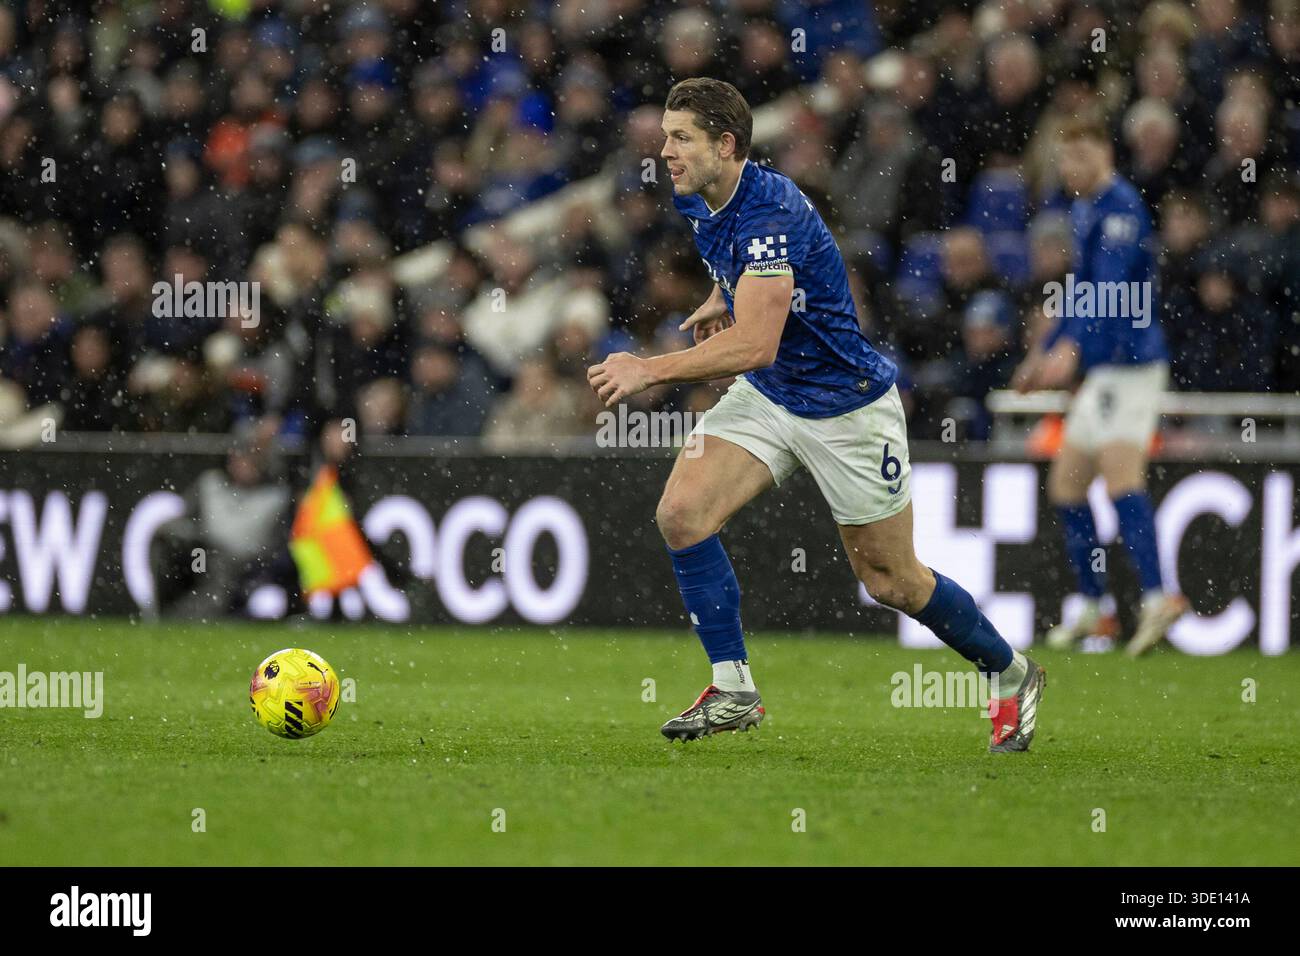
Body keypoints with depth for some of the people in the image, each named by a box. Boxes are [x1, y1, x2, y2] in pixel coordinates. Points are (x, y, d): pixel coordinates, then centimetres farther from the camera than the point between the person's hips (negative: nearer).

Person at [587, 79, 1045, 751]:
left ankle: (1009, 673, 29)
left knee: (892, 582, 4)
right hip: (765, 396, 8)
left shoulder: (771, 213, -30)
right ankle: (734, 690, -6)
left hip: (846, 405, -8)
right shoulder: (694, 202, -2)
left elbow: (755, 344, -39)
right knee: (681, 513, -15)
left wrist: (650, 370, -38)